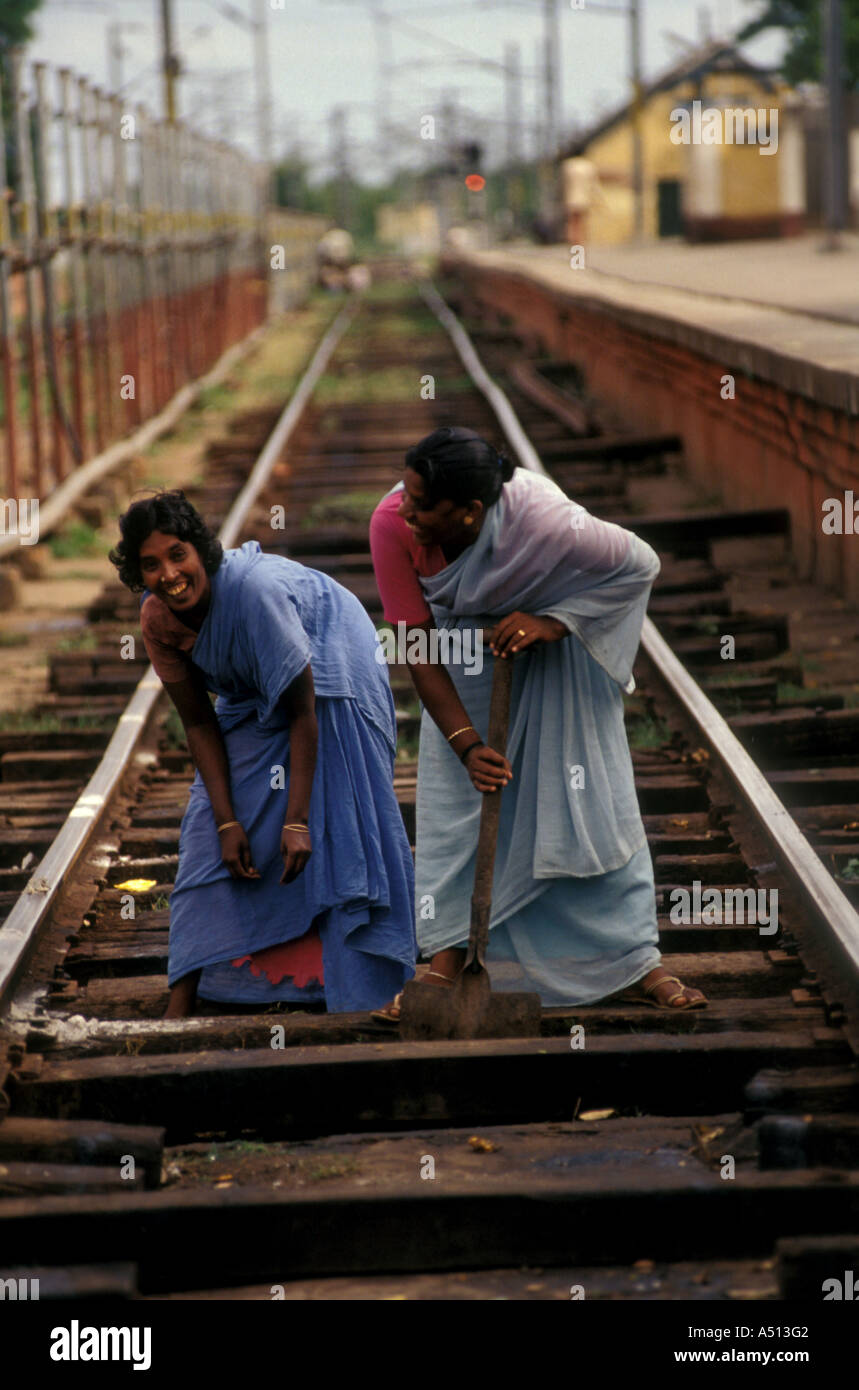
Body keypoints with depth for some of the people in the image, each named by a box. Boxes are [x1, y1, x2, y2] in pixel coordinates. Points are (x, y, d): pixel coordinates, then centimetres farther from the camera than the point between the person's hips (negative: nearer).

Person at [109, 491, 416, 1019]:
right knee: (211, 836, -4)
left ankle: (354, 983, 4)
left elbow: (303, 711, -31)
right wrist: (226, 821, -15)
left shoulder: (255, 589, -38)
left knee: (336, 830, -12)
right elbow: (199, 723, -8)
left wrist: (298, 821, -31)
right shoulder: (157, 620, -19)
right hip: (254, 696, 6)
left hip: (330, 675, -5)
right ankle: (183, 999, -4)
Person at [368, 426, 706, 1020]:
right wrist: (466, 743, -28)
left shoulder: (544, 521, -40)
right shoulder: (392, 525, -33)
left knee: (592, 793, -2)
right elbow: (418, 649, -23)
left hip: (556, 639, -2)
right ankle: (446, 960, -2)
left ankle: (637, 964, 5)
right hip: (465, 651, 2)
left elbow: (641, 565, -22)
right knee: (453, 792, -7)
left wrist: (554, 621, -32)